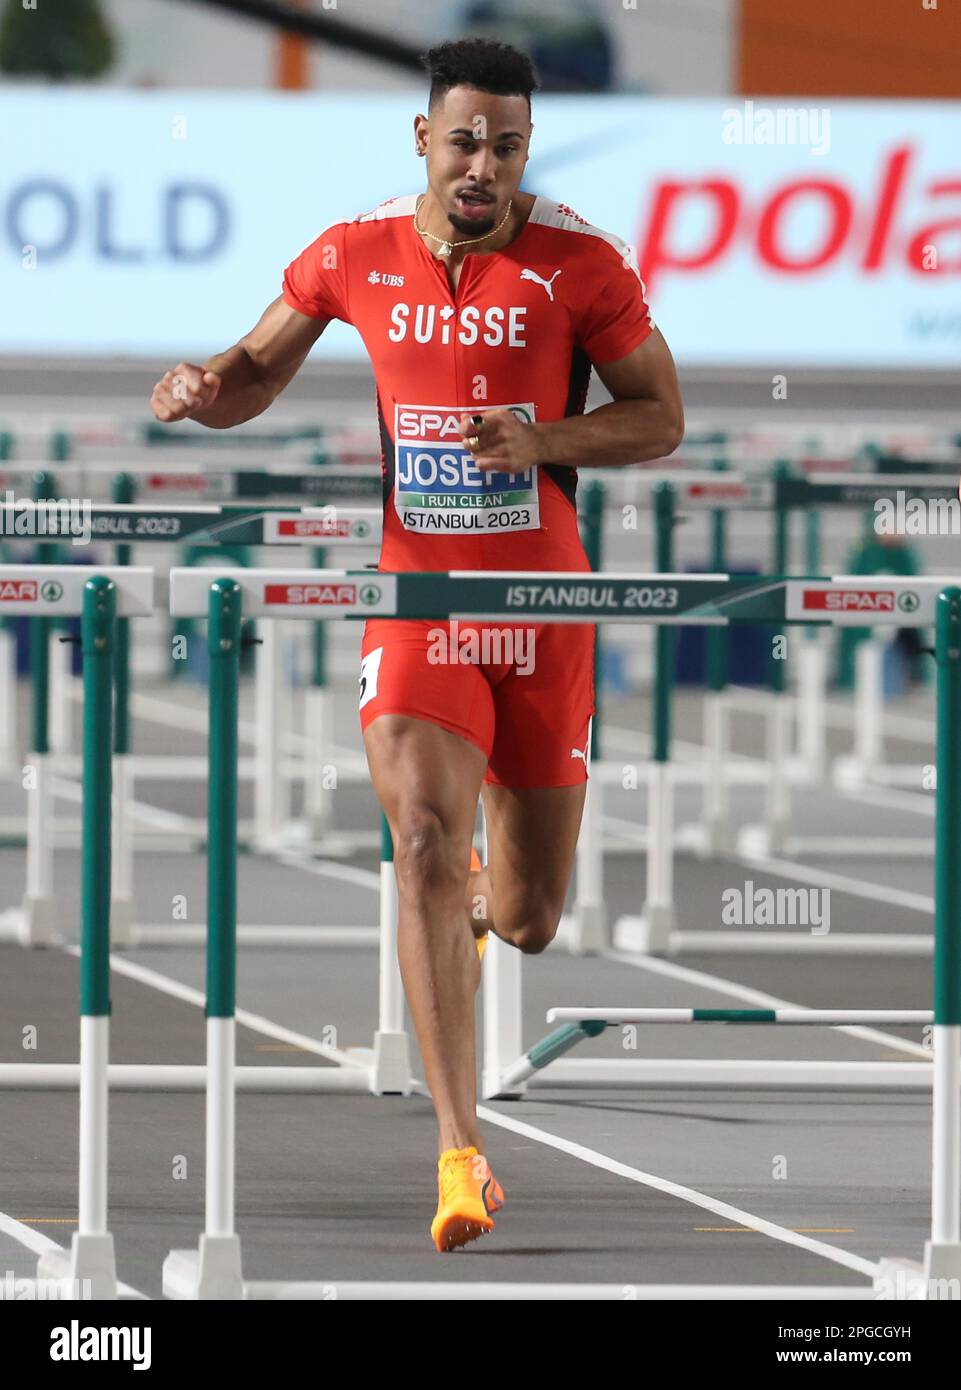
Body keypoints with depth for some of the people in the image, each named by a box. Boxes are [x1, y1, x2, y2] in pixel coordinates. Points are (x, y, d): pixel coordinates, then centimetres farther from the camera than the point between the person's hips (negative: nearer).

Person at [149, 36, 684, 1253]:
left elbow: (662, 419, 2)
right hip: (413, 598, 0)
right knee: (423, 839, -22)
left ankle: (487, 896, 50)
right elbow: (257, 372, 14)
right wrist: (203, 388, -10)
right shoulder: (355, 258, 0)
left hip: (542, 608, 0)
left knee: (529, 922, 8)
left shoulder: (581, 265, -5)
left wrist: (542, 439, -16)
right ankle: (460, 1153, -22)